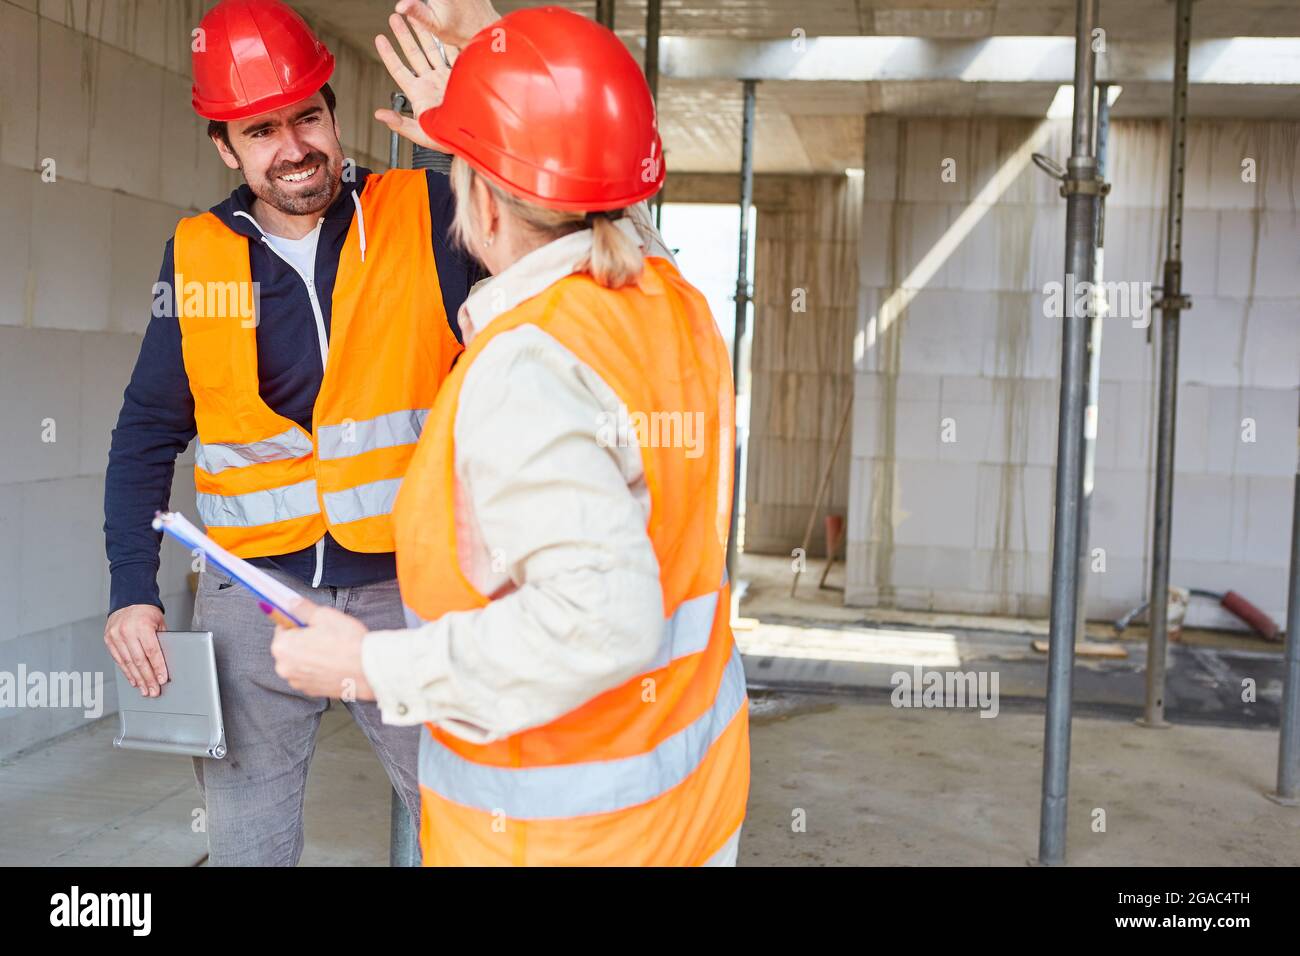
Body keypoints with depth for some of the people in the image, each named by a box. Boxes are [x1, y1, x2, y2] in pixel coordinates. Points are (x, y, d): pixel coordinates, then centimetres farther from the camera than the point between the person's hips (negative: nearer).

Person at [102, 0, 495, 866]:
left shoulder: (431, 216, -4)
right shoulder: (198, 257, 2)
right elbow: (149, 433, 6)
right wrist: (132, 588, -3)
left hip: (409, 588, -1)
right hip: (253, 596, 2)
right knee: (245, 840, 14)